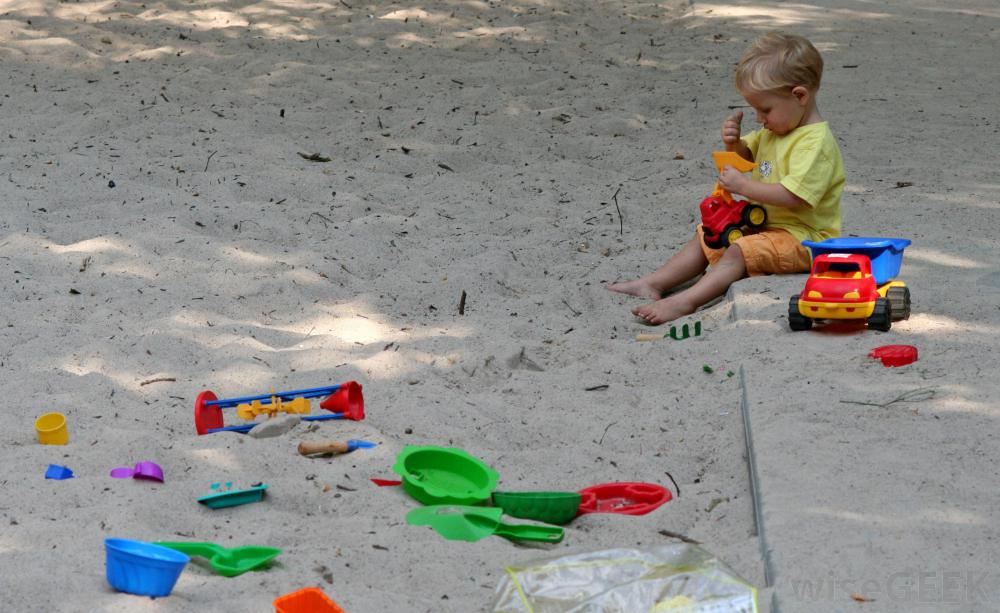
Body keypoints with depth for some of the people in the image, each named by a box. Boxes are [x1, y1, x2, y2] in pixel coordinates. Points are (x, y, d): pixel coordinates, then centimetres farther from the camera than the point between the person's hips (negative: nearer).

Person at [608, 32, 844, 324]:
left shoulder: (816, 142, -23)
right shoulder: (774, 131, 9)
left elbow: (793, 197, -31)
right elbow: (747, 154, 25)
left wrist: (743, 185, -24)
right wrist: (733, 142, 0)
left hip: (800, 236, -11)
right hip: (764, 224, 11)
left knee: (739, 253, -30)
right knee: (705, 239, 9)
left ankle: (685, 301, -42)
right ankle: (651, 284, 5)